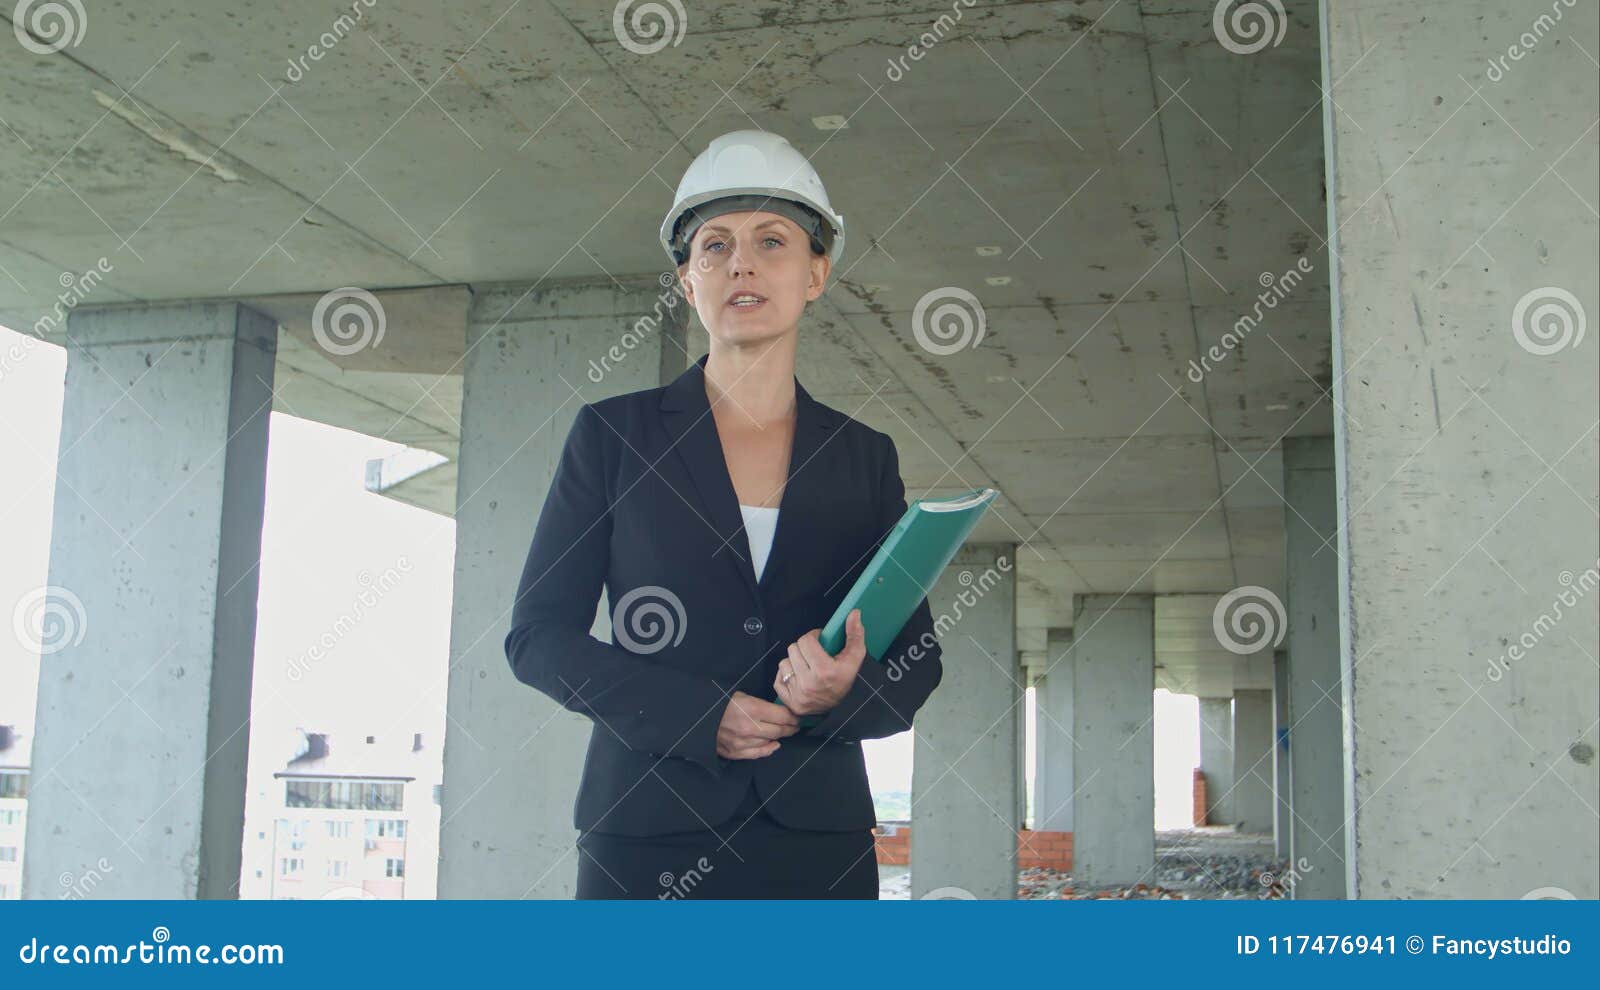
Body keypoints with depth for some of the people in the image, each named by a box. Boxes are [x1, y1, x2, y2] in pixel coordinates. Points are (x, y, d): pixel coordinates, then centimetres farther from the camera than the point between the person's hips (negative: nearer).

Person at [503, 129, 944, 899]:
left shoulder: (865, 459, 11)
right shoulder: (613, 433, 5)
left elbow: (916, 661, 11)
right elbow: (537, 633, 2)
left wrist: (848, 691, -12)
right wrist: (695, 713, -11)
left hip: (817, 842, 2)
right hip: (646, 835, -1)